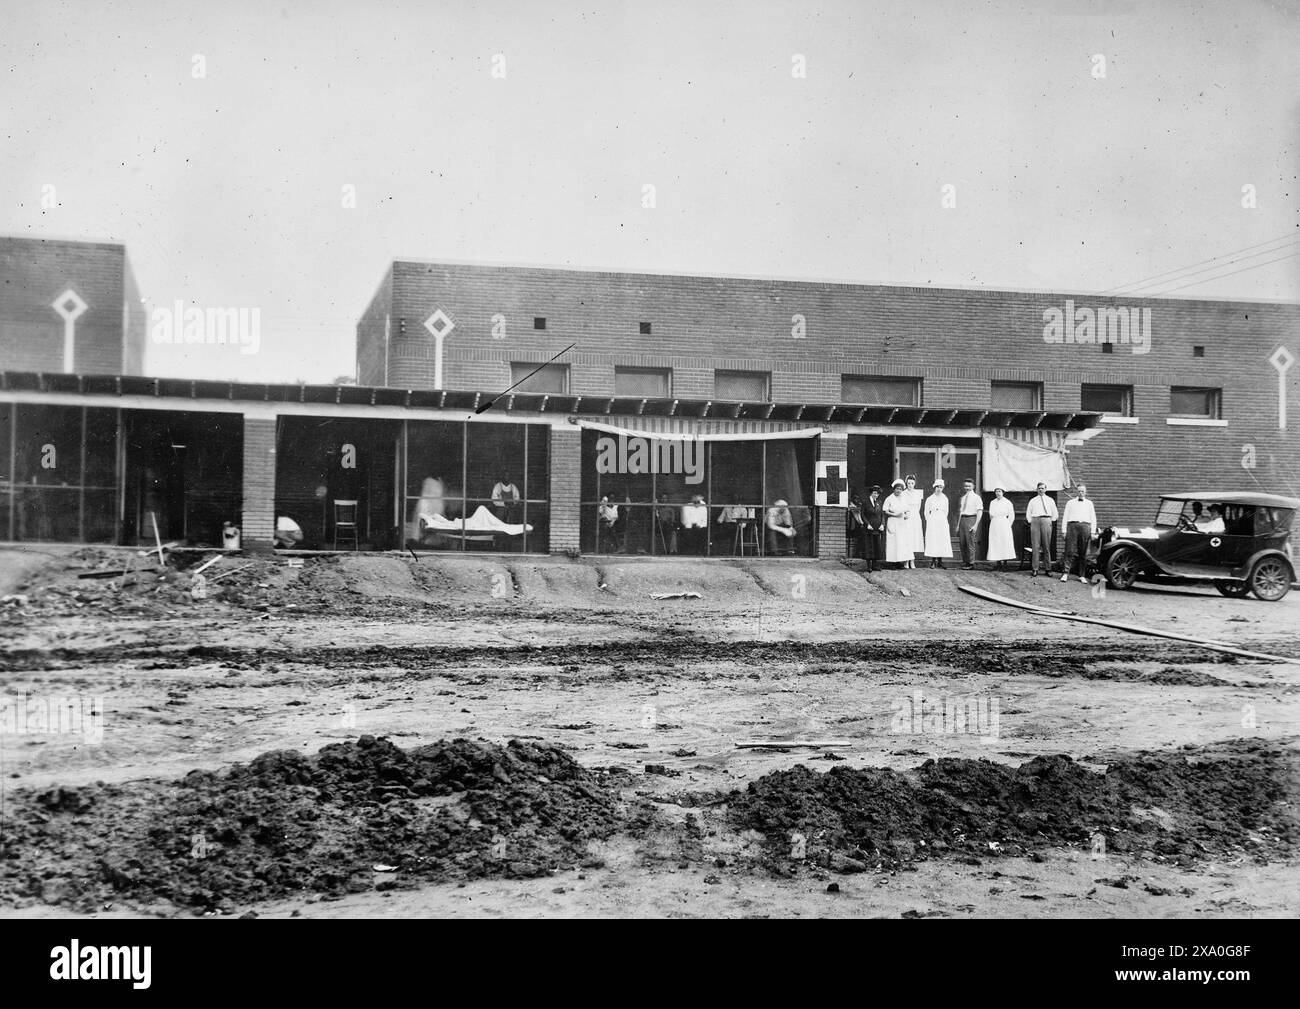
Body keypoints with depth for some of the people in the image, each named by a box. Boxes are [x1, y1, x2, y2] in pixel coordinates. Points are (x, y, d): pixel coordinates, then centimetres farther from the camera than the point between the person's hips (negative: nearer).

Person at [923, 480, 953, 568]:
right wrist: (930, 521, 5)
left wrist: (942, 520, 14)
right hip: (932, 523, -2)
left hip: (942, 522, 2)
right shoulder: (929, 499, 3)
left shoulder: (945, 499, 9)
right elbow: (926, 512, 8)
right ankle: (933, 561, -5)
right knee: (932, 541, -7)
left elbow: (946, 512, 17)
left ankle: (940, 561, 1)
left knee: (942, 541, -3)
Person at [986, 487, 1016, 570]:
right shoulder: (992, 503, 13)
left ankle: (1004, 563, -7)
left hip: (1004, 525, -4)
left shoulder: (1007, 503, 1)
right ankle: (998, 563, -2)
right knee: (995, 544, -3)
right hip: (994, 525, 4)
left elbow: (1012, 516, 3)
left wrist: (1007, 525, 0)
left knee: (1005, 543, -8)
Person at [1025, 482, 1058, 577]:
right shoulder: (1032, 501, 17)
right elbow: (1028, 514, 17)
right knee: (1035, 546, -7)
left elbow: (1054, 514, 19)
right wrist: (1031, 522, 5)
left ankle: (1047, 568, 2)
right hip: (1035, 521, 0)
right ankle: (1034, 569, -8)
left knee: (1047, 546, -2)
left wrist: (1050, 522, 9)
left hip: (1046, 521, 0)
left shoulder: (1050, 500, 17)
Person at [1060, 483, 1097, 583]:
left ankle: (1082, 576, 5)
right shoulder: (1070, 503, 14)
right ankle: (1065, 574, -12)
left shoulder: (1089, 503, 17)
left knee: (1083, 553, 2)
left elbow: (1093, 519, 15)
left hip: (1085, 527, 1)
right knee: (1070, 551, -10)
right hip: (1072, 526, -1)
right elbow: (1065, 517, 11)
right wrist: (1064, 531, 2)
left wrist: (1093, 532, 6)